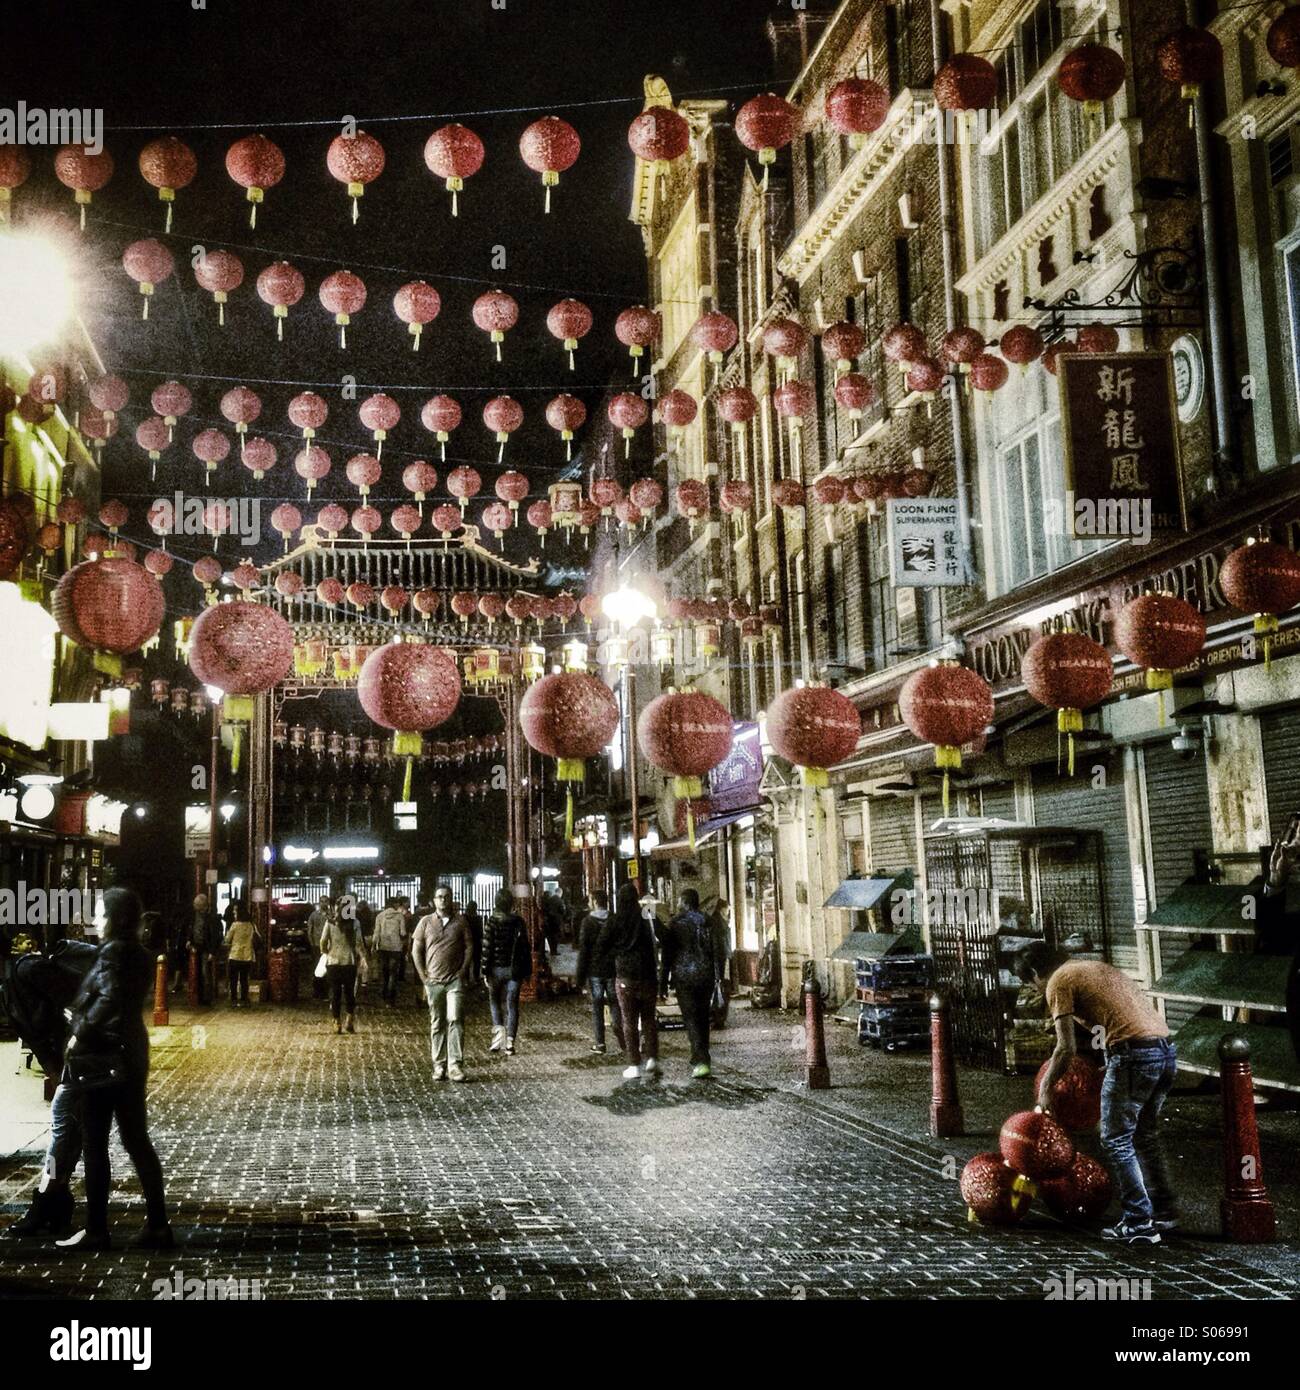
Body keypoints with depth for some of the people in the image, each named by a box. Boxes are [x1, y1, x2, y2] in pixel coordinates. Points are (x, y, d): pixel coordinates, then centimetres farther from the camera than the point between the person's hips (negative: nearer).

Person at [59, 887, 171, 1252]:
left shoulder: (113, 952, -14)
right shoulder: (138, 954, 12)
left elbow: (108, 1000, -26)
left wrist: (80, 1034, -16)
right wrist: (85, 1031, 12)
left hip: (102, 1057, -8)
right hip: (131, 1054, 8)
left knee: (94, 1146, 2)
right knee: (136, 1140, 10)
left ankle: (95, 1230, 9)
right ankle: (157, 1225, 11)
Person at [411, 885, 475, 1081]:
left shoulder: (460, 921, 5)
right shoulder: (425, 922, 5)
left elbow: (469, 947, 6)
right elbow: (416, 950, 6)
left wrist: (463, 971, -3)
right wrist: (423, 976, 0)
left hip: (455, 980, -1)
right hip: (433, 980, 1)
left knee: (455, 1020, -10)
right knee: (436, 1024, 6)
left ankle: (455, 1065, -9)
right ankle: (439, 1065, 13)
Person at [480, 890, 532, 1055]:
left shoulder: (491, 922, -9)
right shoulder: (519, 922, 0)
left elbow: (487, 948, -11)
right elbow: (525, 947, 4)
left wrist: (485, 972, -6)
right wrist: (527, 971, 11)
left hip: (497, 969, -2)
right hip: (515, 969, 2)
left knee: (494, 1000, 18)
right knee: (512, 1004, 6)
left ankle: (499, 1030, -2)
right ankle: (509, 1043, 3)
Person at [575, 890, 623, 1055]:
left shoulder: (588, 921, -8)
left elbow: (583, 949, -8)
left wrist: (580, 975, -3)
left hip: (594, 971, -2)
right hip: (613, 970, 2)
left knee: (597, 1005, 5)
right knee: (615, 1004, 10)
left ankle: (599, 1043, 3)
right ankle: (622, 1041, 2)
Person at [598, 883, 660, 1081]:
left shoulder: (614, 921, -5)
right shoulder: (644, 918, -3)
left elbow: (600, 947, -4)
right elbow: (656, 943, -3)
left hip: (624, 977, -1)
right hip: (646, 975, 1)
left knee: (629, 1021, 4)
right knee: (648, 1018, 13)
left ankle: (634, 1065, 3)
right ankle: (652, 1059, 8)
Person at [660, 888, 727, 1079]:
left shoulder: (675, 924, -5)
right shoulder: (708, 922, 3)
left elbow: (667, 955, -4)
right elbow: (718, 951, 1)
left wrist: (663, 983, 1)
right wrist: (719, 977, 7)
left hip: (684, 977, -3)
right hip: (706, 976, 3)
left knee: (691, 1019, -3)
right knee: (702, 1018, 16)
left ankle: (701, 1061, -16)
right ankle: (702, 1059, 24)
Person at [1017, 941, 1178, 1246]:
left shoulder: (1058, 982, 0)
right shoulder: (1097, 967, 25)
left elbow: (1066, 1048, -6)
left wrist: (1045, 1088, 7)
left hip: (1134, 1055, -8)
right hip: (1166, 1048, 8)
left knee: (1116, 1140, 4)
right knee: (1146, 1136, 22)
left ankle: (1139, 1223, 3)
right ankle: (1164, 1212, 28)